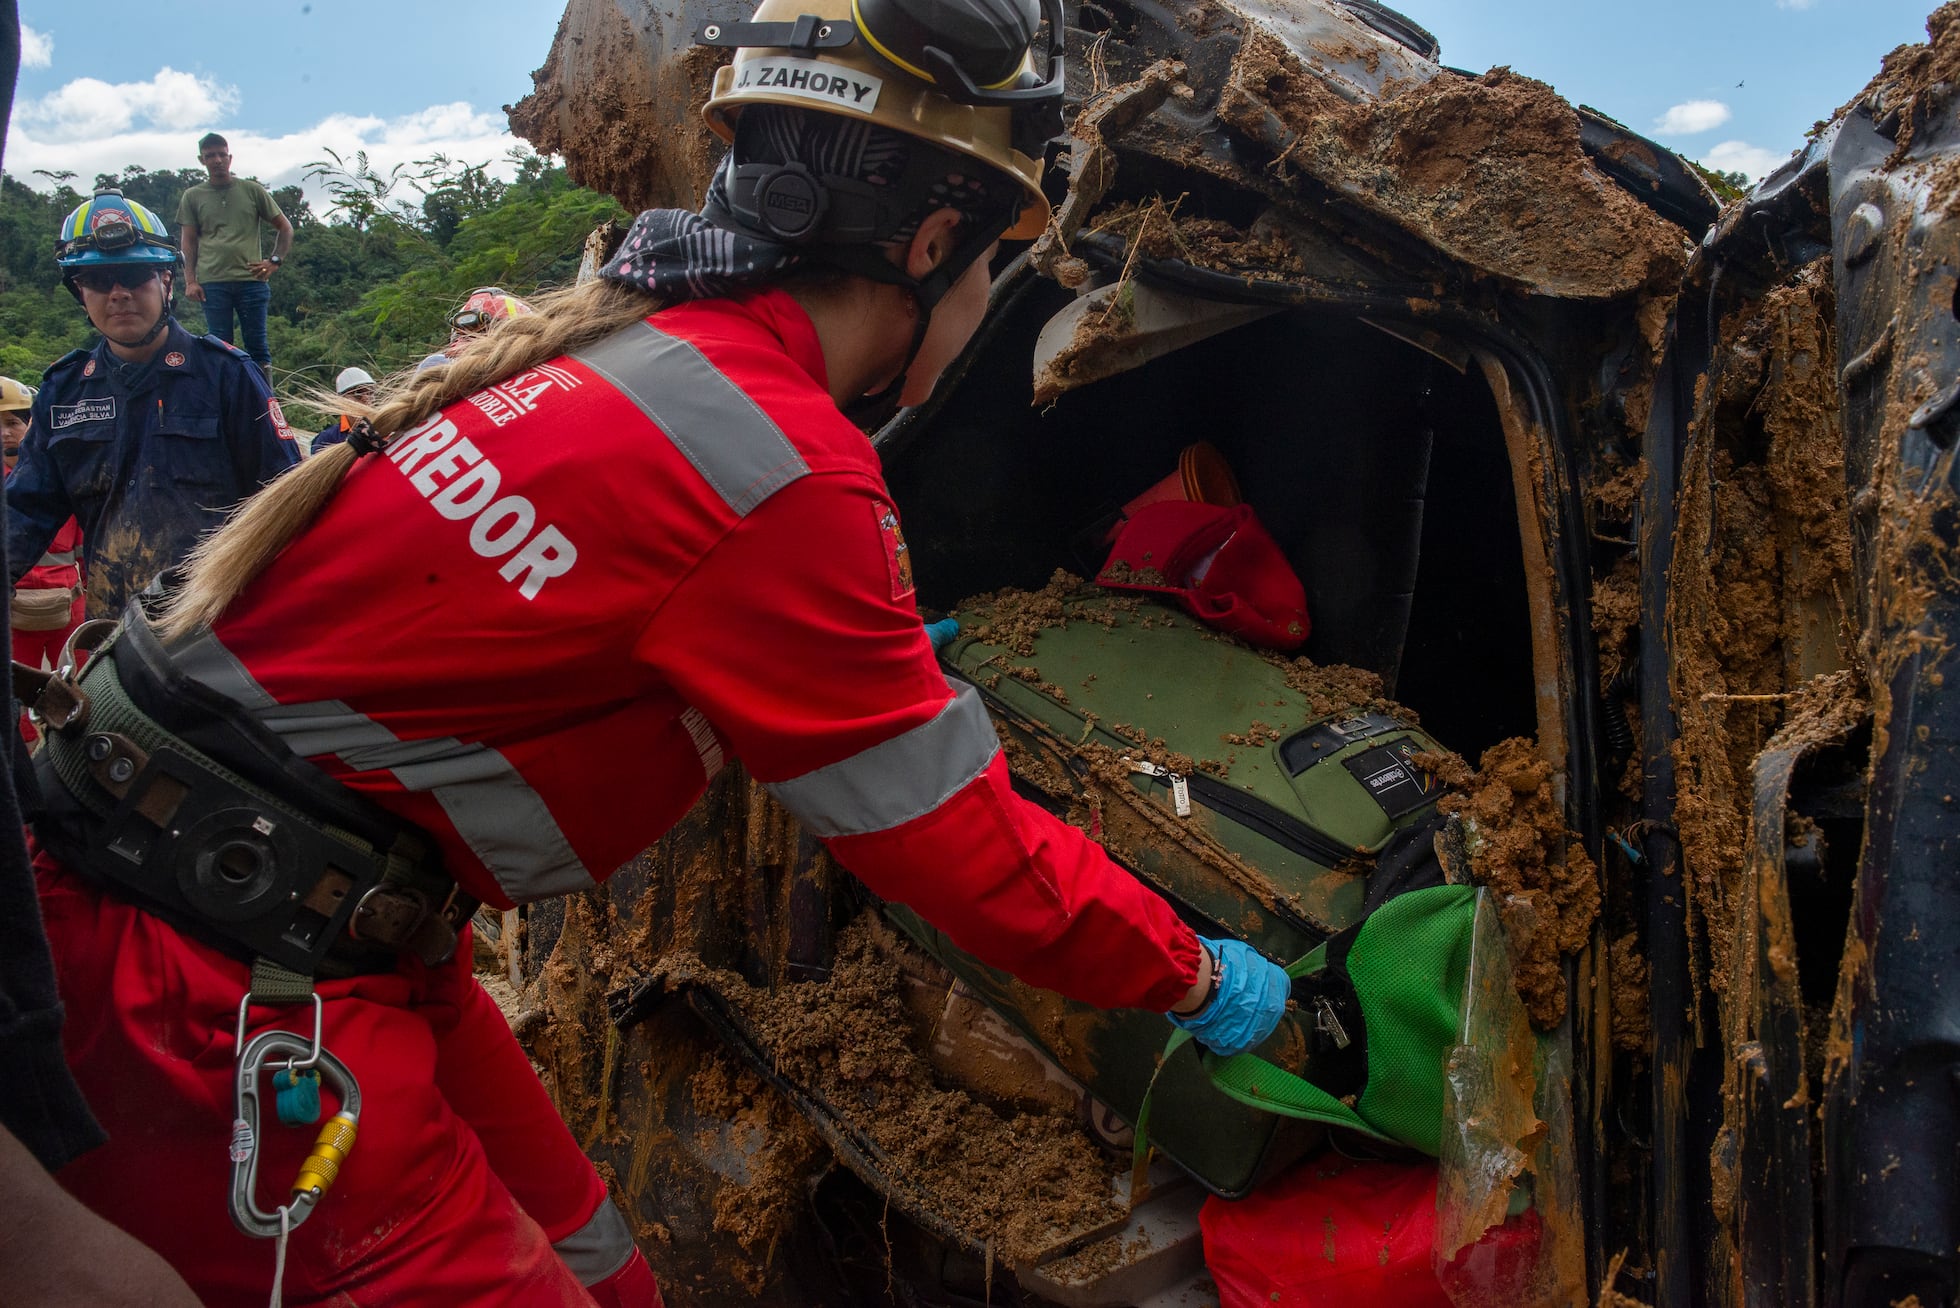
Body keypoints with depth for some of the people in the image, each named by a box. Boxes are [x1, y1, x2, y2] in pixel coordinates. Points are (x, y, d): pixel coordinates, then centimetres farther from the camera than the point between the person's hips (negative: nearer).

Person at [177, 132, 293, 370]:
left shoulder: (252, 190, 10)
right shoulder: (193, 196, 12)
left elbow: (285, 227, 13)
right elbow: (189, 242, 11)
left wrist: (275, 261, -1)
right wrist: (190, 281, -1)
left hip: (251, 280, 0)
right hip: (212, 283, 1)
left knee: (257, 345, 1)